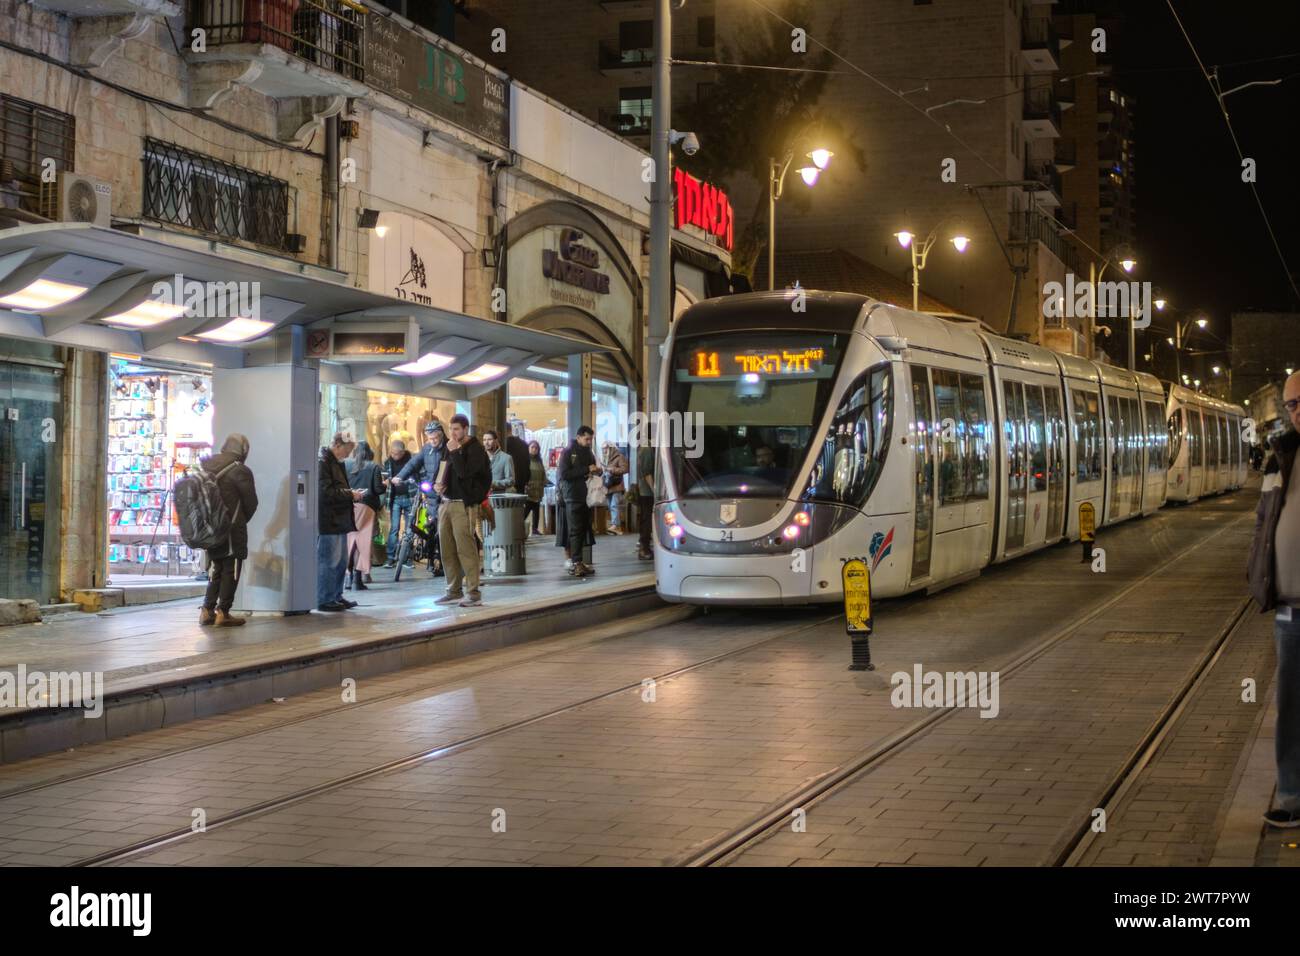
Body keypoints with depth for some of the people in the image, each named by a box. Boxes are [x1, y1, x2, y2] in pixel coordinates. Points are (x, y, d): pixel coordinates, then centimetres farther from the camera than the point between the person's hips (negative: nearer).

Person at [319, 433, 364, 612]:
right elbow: (326, 492, -21)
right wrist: (350, 494, -14)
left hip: (339, 520, 10)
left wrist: (351, 493, 9)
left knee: (341, 561, 14)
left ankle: (336, 596, 22)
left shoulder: (336, 463, 18)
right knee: (329, 562, -6)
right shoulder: (323, 462, -14)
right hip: (328, 521, -10)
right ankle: (325, 600, -1)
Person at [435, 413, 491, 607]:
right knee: (447, 551, 8)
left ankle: (473, 593, -8)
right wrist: (438, 485, 9)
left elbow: (464, 472, -20)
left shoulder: (475, 449, -6)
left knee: (466, 550, -10)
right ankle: (454, 591, 16)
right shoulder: (450, 448, 18)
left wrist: (455, 452, -14)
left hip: (464, 505, -8)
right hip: (446, 502, 8)